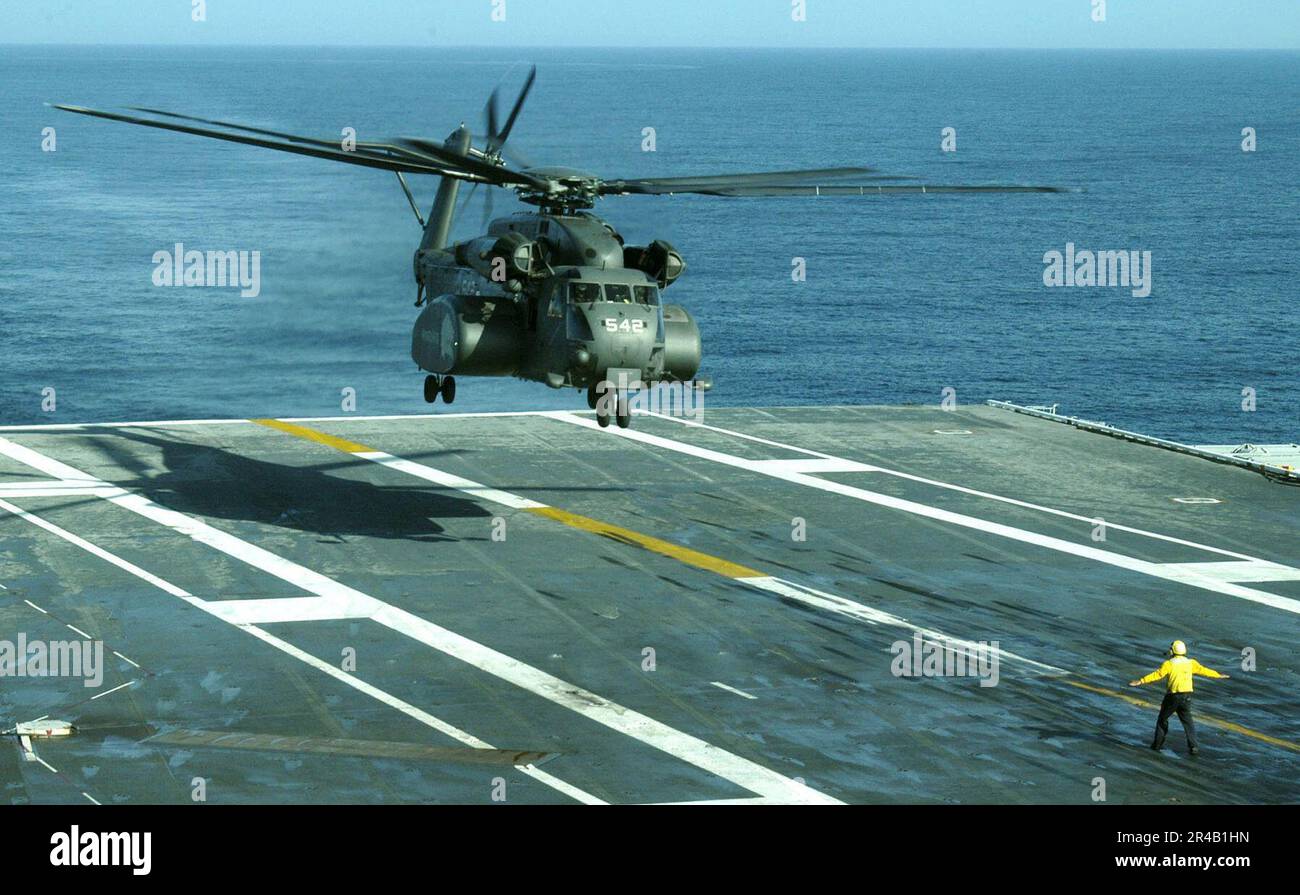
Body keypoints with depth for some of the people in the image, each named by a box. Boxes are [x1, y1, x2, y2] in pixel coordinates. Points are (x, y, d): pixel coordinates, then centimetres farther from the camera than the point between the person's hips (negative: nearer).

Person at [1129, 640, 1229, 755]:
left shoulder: (1169, 664, -9)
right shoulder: (1191, 663, 4)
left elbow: (1157, 675, -18)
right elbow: (1204, 671, 16)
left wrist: (1141, 681, -21)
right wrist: (1219, 675, 31)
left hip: (1172, 697, -3)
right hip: (1186, 697, 3)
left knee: (1162, 719, 15)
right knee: (1188, 721, 10)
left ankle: (1158, 743, 20)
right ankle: (1192, 746, -1)